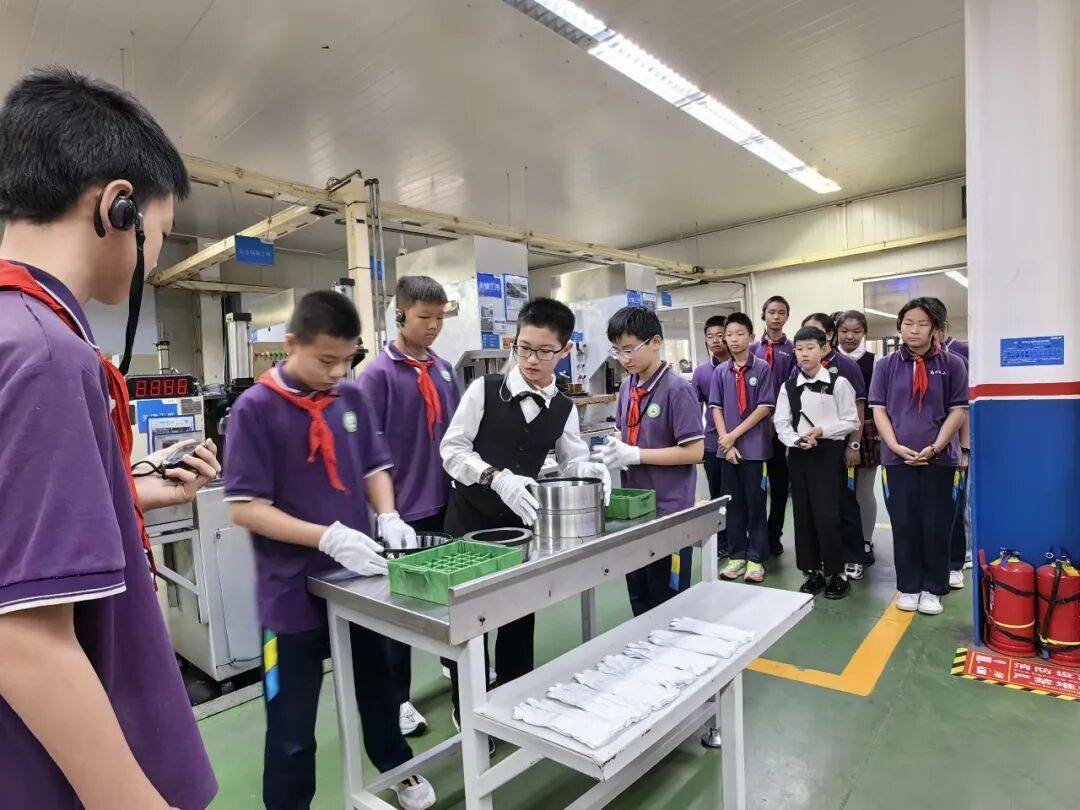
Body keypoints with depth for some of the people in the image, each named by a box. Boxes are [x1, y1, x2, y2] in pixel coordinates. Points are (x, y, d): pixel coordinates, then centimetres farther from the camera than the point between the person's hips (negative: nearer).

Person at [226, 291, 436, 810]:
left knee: (377, 685, 25)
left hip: (358, 578, 5)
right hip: (293, 590, -5)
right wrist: (328, 537, -27)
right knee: (292, 730, 10)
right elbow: (244, 508, -17)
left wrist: (388, 518, -10)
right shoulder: (255, 408, -15)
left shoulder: (352, 399, 0)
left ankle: (396, 767, 51)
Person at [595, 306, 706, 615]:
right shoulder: (627, 386, 6)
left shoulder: (677, 389, -16)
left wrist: (635, 455, -21)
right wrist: (616, 448, -7)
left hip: (669, 509, -7)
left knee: (668, 600, 9)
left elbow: (695, 451, -19)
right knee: (638, 596, 19)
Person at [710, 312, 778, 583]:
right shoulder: (720, 371, 6)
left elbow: (765, 408, -9)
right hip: (727, 447, 3)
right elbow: (716, 408, 4)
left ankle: (755, 558, 15)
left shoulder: (762, 368, -4)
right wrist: (726, 442, -7)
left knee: (755, 503, 4)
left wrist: (734, 435, -12)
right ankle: (737, 555, 21)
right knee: (733, 503, 10)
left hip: (755, 447, -3)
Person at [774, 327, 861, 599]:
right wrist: (798, 440, -15)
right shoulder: (788, 387, 7)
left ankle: (836, 573, 12)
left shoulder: (838, 383, -3)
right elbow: (781, 423, 3)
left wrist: (820, 431, -15)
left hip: (828, 452, -4)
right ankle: (813, 571, 21)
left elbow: (851, 421, -3)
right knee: (803, 514, 8)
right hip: (798, 454, 4)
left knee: (826, 515, -5)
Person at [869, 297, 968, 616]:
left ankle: (933, 589, 20)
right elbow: (878, 410, 3)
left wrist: (934, 447, -11)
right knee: (904, 525, 6)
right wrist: (897, 447, -9)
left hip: (940, 458, -1)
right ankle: (908, 587, 19)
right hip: (897, 458, 1)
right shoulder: (886, 366, 6)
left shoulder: (952, 364, 3)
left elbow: (959, 410, 0)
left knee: (936, 526, 5)